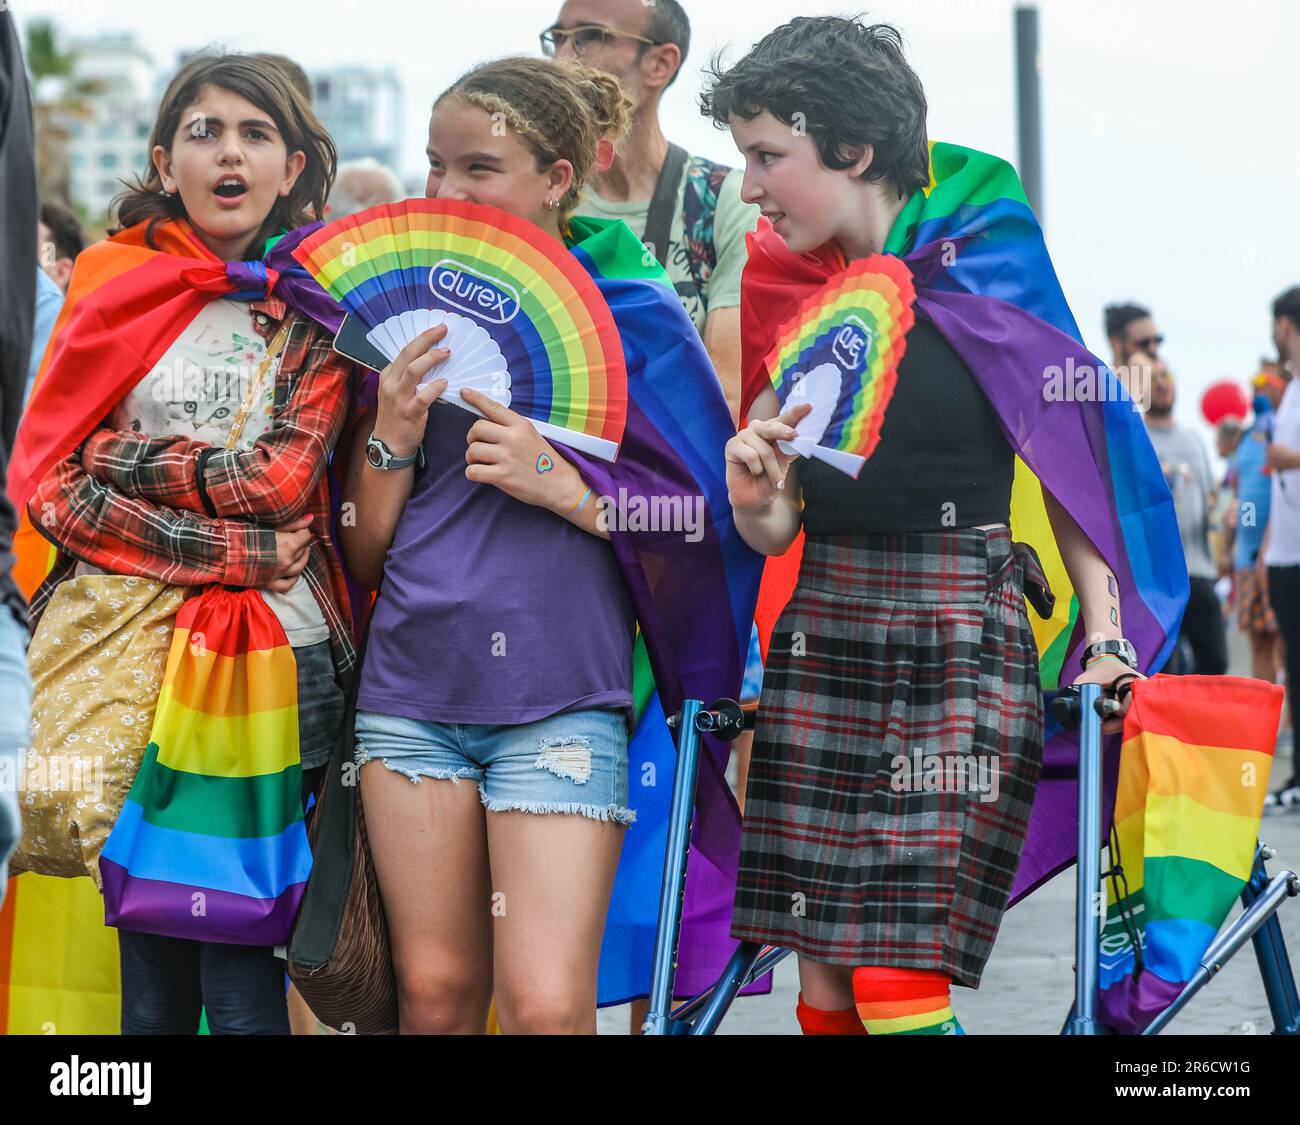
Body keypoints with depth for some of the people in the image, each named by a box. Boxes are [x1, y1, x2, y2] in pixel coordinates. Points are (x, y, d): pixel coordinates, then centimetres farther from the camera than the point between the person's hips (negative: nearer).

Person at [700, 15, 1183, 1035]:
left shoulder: (984, 273, -4)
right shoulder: (783, 290, 10)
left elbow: (1067, 461, 1)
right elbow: (775, 531, 12)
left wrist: (1105, 635, -6)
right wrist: (754, 500, -10)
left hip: (965, 643, -5)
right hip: (820, 637, 5)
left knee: (900, 983, -12)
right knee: (822, 977, 3)